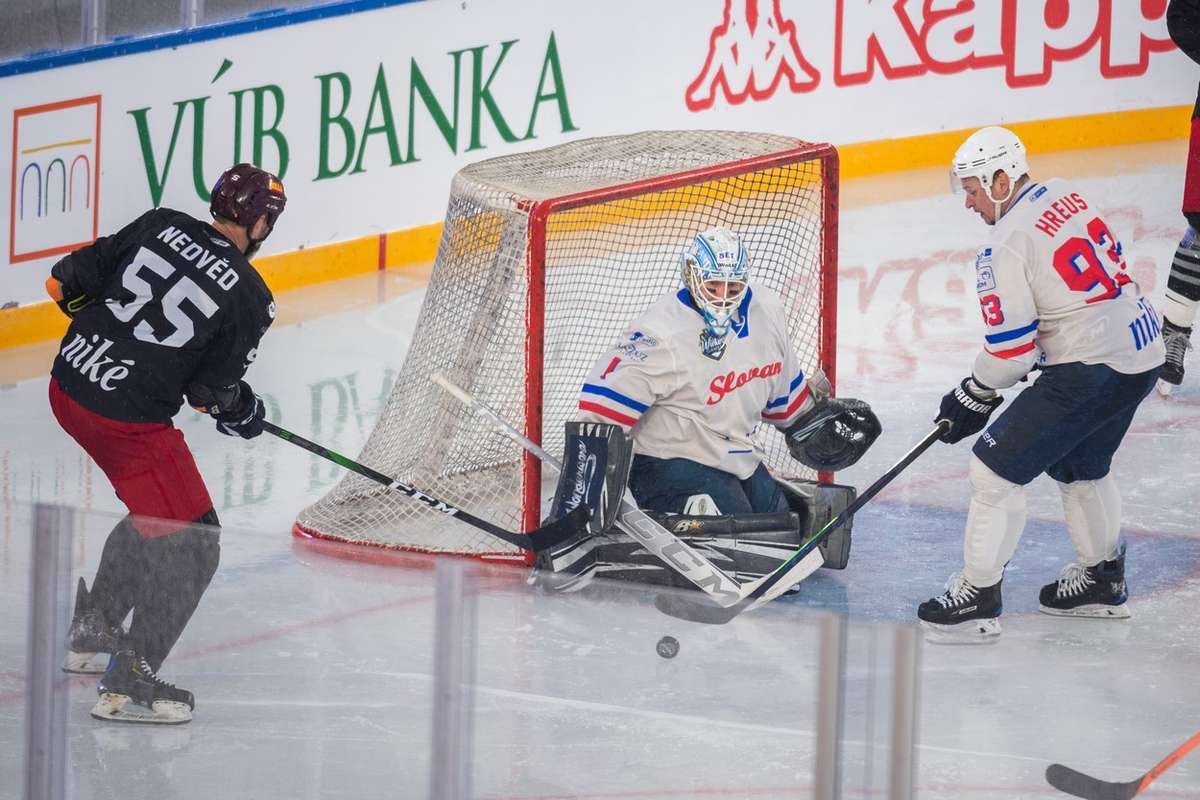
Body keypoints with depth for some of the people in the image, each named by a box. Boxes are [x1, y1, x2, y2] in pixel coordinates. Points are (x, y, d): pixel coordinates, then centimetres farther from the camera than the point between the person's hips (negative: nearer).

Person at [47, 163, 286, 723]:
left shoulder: (160, 225, 3)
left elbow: (72, 279, 6)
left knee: (156, 514, 27)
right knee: (191, 539, 4)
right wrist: (240, 410, 14)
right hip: (129, 420, -8)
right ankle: (129, 681, 0)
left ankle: (92, 631, 38)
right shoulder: (251, 297, -9)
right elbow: (211, 388, -6)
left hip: (67, 383, 8)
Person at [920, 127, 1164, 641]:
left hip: (1090, 373, -9)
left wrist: (973, 398, 3)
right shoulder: (1068, 197, 10)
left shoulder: (1008, 243, -15)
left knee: (996, 468, -2)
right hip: (1141, 354, 9)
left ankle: (978, 596, 2)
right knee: (1080, 466, 29)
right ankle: (1103, 580, 41)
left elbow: (1011, 346, -15)